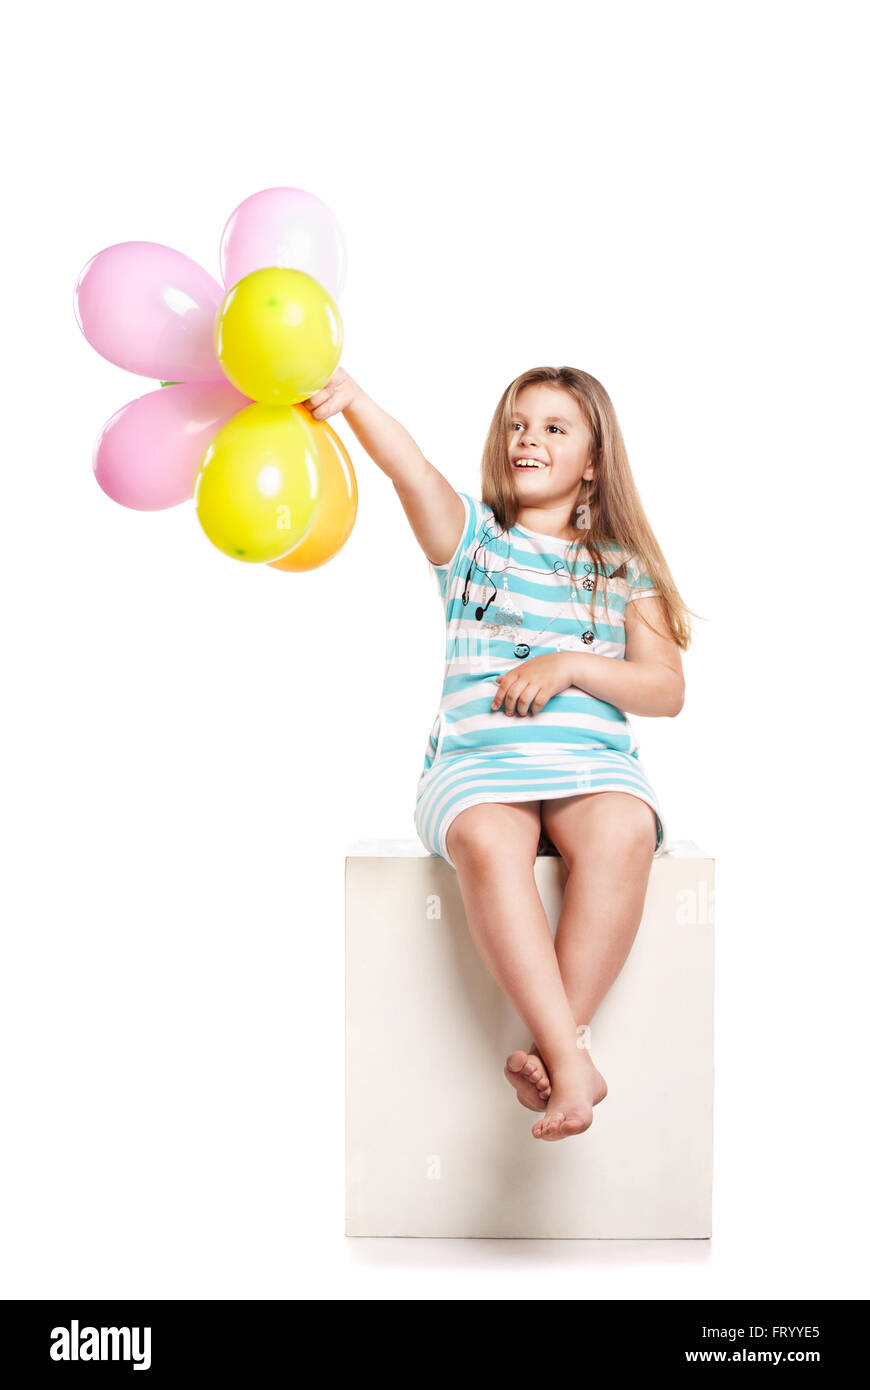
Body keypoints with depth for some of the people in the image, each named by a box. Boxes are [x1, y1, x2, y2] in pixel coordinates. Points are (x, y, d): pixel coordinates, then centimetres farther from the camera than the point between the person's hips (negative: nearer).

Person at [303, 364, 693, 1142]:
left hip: (594, 760, 1)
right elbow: (406, 463, -8)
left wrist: (569, 667, -7)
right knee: (489, 840, -37)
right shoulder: (473, 538, 14)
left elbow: (667, 689, 9)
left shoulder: (623, 568, 17)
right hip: (478, 760, -1)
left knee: (623, 832, -35)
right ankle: (571, 1058, -35)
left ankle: (554, 1041, -29)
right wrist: (349, 394, -27)